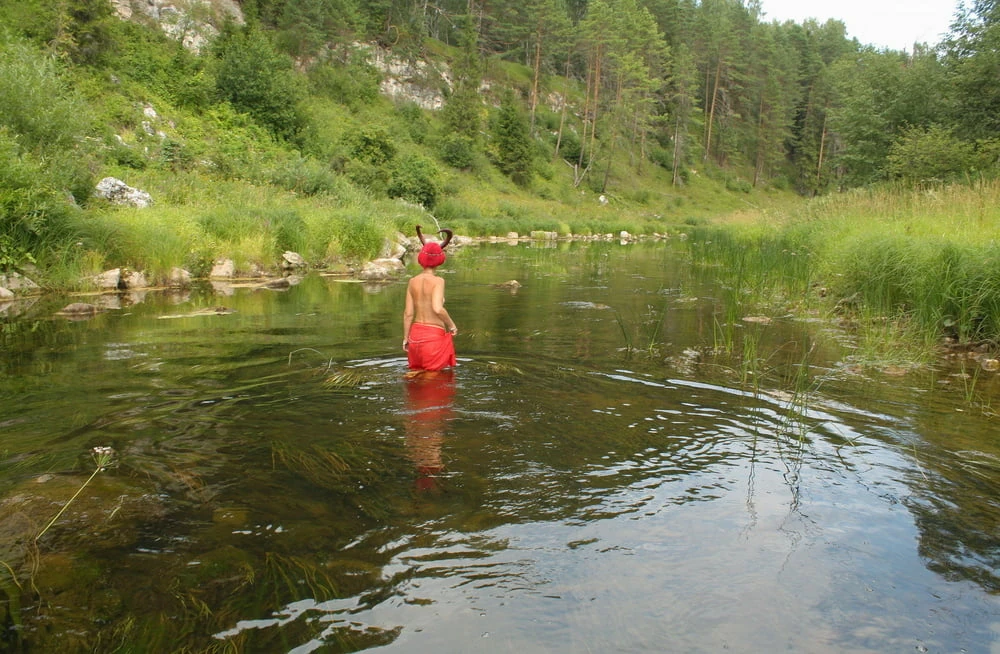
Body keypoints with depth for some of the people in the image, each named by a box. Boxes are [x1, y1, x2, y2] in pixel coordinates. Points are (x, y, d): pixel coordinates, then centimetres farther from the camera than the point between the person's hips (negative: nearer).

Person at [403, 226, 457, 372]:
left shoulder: (413, 281, 2)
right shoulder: (438, 281, -13)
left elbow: (408, 313, 3)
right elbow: (438, 309, -27)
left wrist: (405, 338, 13)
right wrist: (451, 324, -10)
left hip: (416, 334, 5)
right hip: (434, 335, -5)